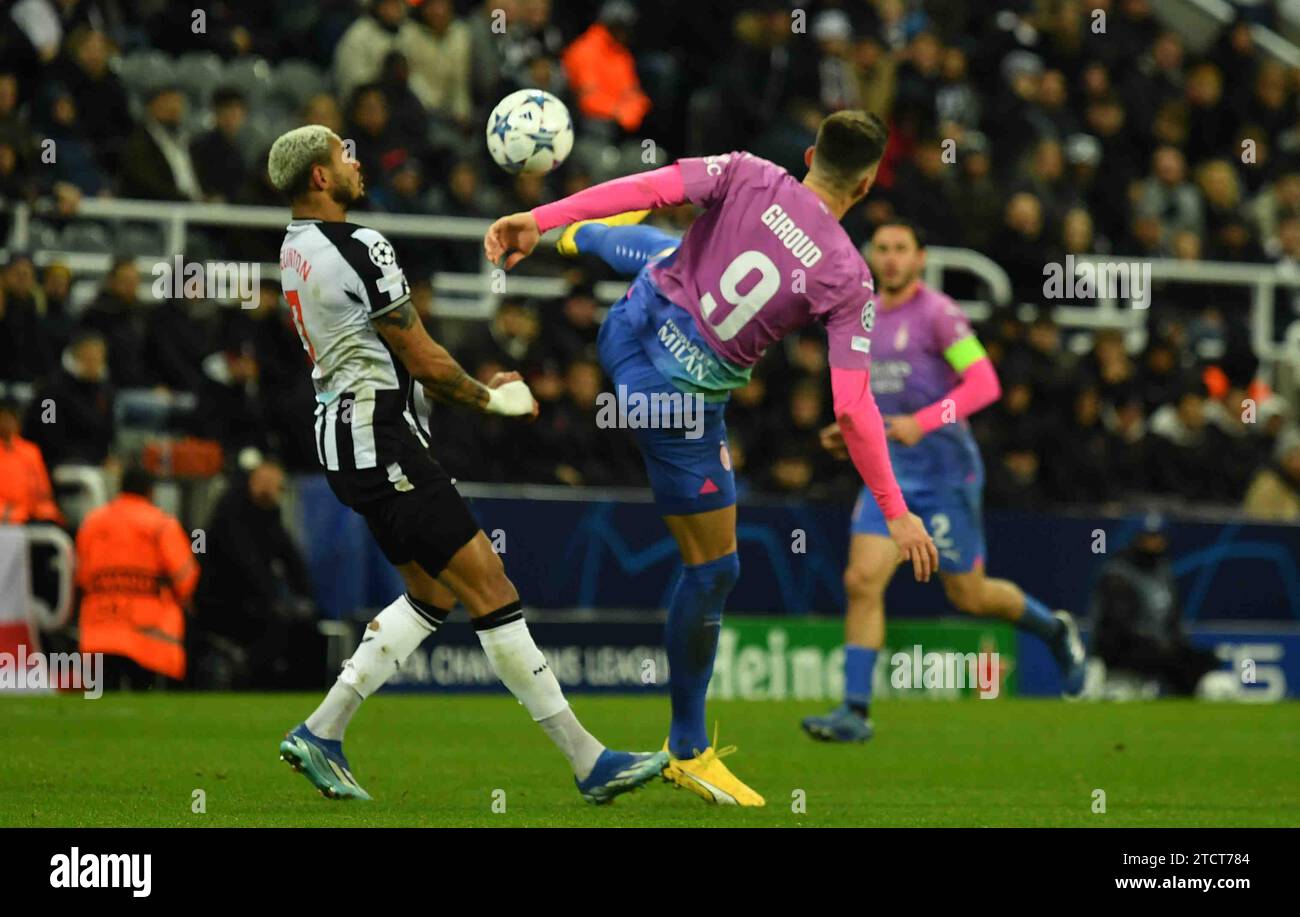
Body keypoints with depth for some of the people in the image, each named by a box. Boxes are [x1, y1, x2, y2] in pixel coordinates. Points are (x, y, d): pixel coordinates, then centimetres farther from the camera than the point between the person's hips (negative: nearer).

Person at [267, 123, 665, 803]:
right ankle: (590, 764, -8)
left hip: (344, 434, 10)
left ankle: (320, 733, 14)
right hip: (382, 440, -10)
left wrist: (477, 388, 21)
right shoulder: (359, 249, -17)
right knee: (490, 589, -8)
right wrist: (489, 399, 7)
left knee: (434, 594, 15)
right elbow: (423, 358, -11)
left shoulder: (296, 249, 14)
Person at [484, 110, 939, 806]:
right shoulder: (847, 277, -17)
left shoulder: (749, 177, -11)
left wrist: (540, 218, -22)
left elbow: (654, 185, -22)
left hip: (626, 330, 5)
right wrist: (896, 512, -14)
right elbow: (853, 407, -20)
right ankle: (688, 751, 13)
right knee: (714, 569, 7)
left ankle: (578, 236, 76)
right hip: (684, 400, -5)